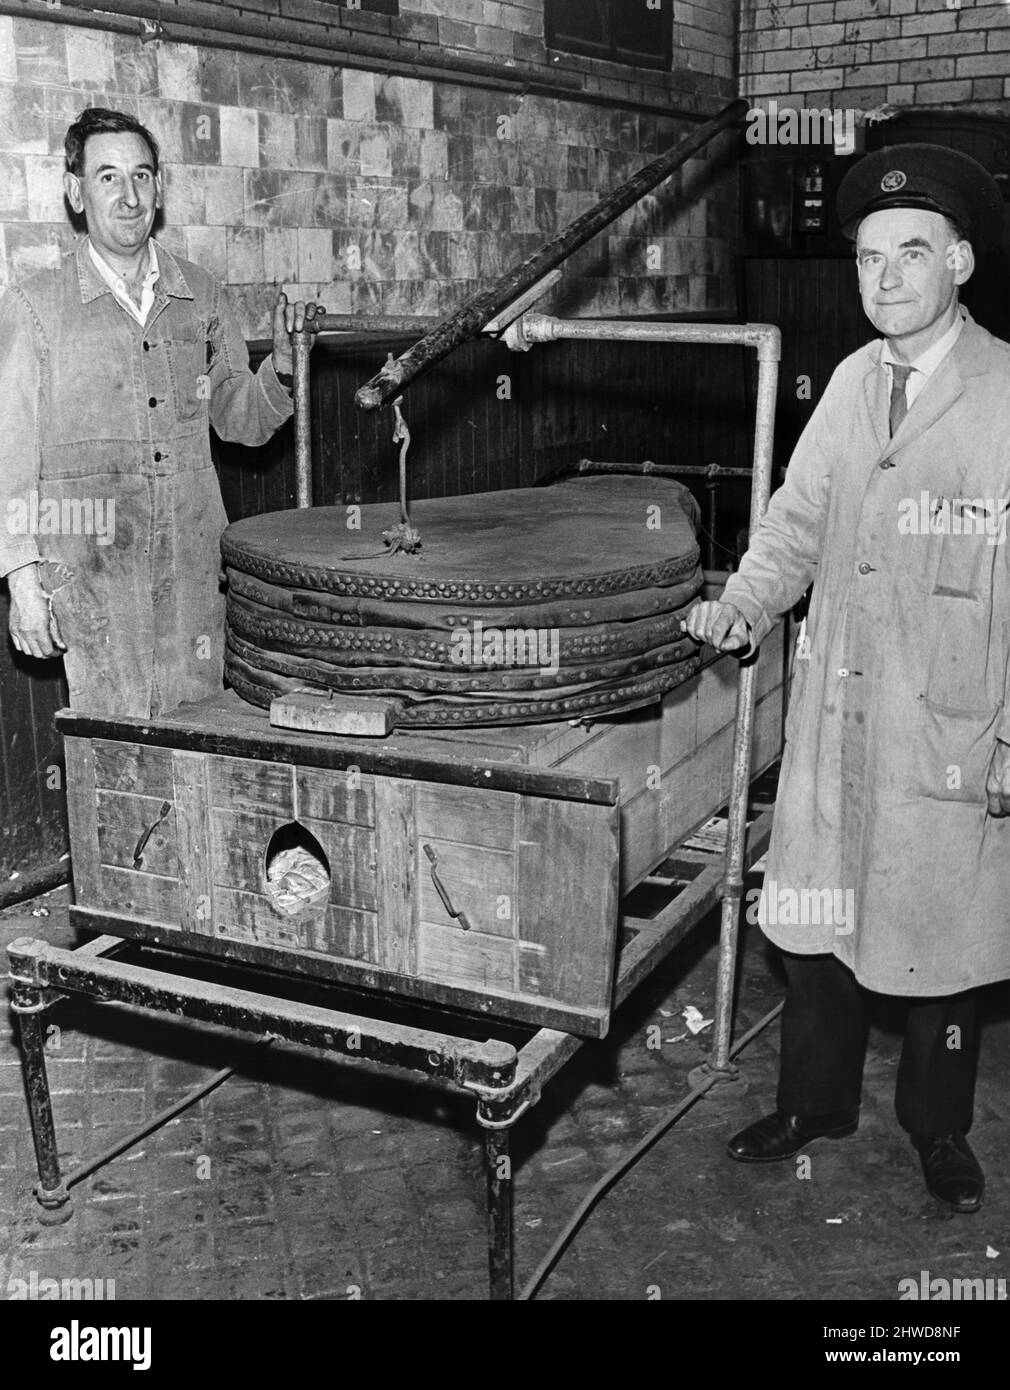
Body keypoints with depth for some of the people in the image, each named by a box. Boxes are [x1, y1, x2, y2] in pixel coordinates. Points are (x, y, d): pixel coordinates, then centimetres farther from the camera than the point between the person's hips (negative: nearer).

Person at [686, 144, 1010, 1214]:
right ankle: (814, 1103, 36)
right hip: (833, 714, 5)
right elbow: (797, 520, 13)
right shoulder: (853, 379, 6)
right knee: (813, 921, 14)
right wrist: (744, 602, -4)